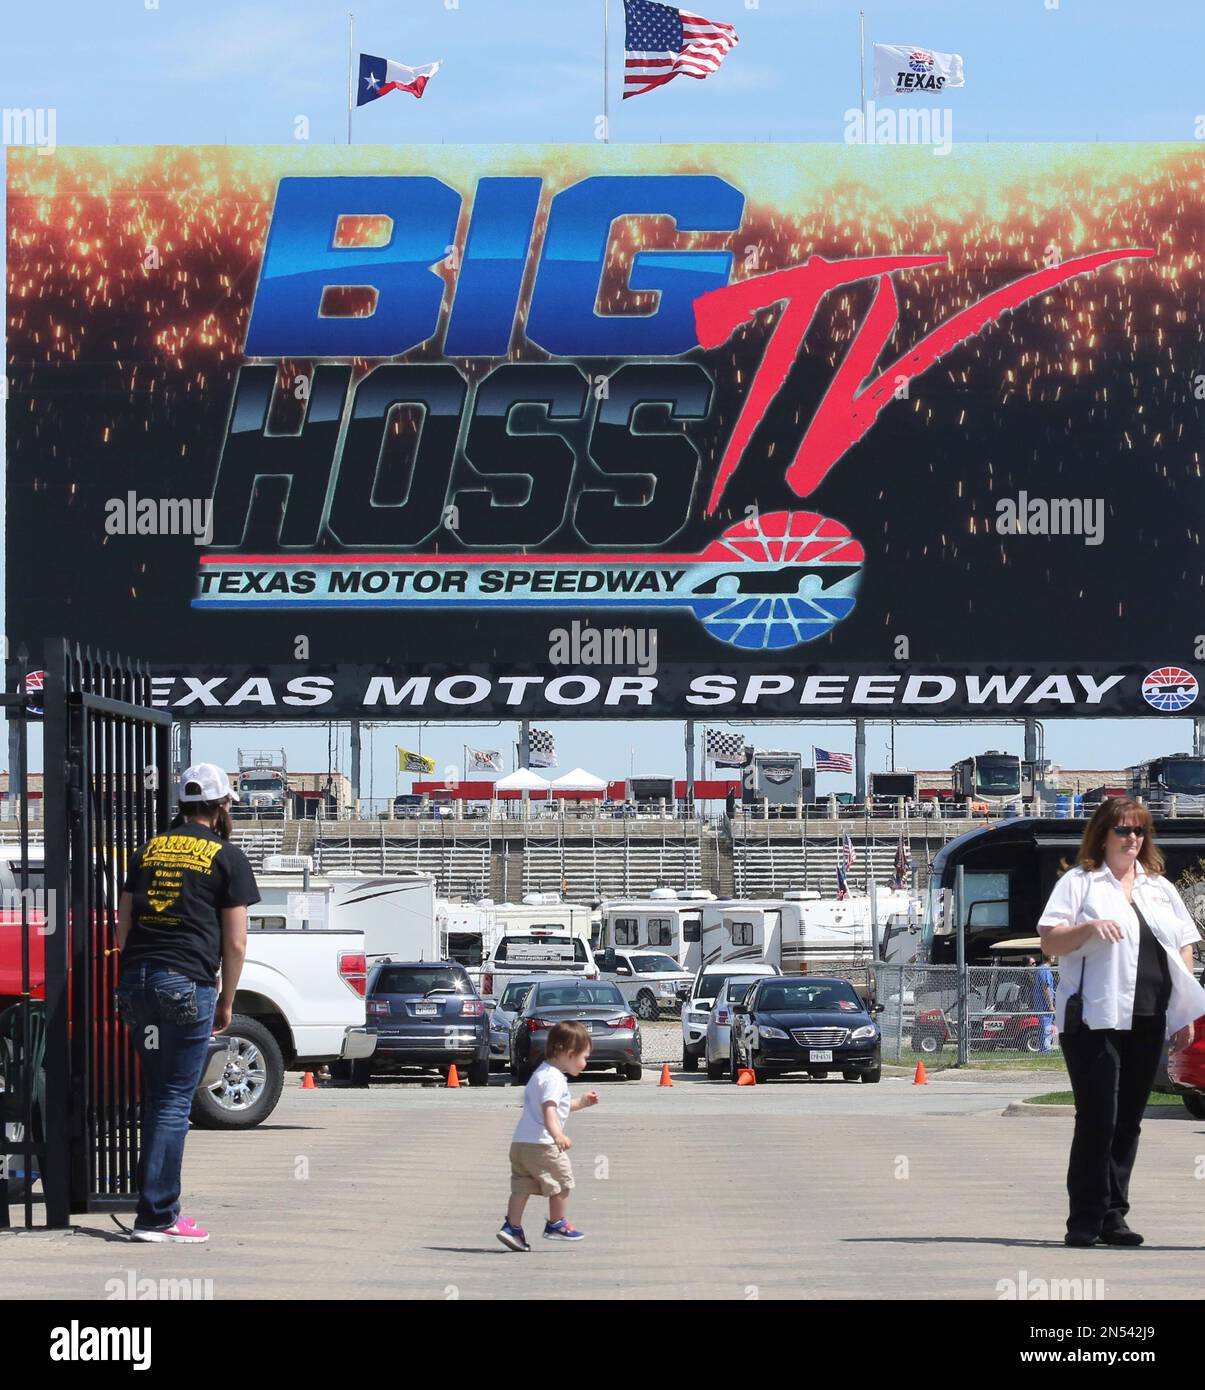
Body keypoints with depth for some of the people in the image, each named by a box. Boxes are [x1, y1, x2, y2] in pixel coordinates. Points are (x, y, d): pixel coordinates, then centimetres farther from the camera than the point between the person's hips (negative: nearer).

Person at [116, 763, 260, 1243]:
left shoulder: (150, 849, 17)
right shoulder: (226, 857, 2)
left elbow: (122, 927, 18)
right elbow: (234, 941, -1)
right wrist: (226, 1004, 8)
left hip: (136, 981, 6)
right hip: (187, 985, -6)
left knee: (156, 1097, 15)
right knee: (174, 1101, -5)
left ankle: (159, 1207, 18)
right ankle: (156, 1217, -8)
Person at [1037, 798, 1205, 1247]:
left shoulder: (1160, 888, 18)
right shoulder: (1080, 882, 3)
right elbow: (1048, 941, -3)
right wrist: (1089, 927, -21)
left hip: (1147, 1024, 5)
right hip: (1094, 1020, -5)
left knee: (1128, 1122, 6)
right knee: (1097, 1120, -9)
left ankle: (1113, 1216, 12)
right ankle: (1085, 1220, -4)